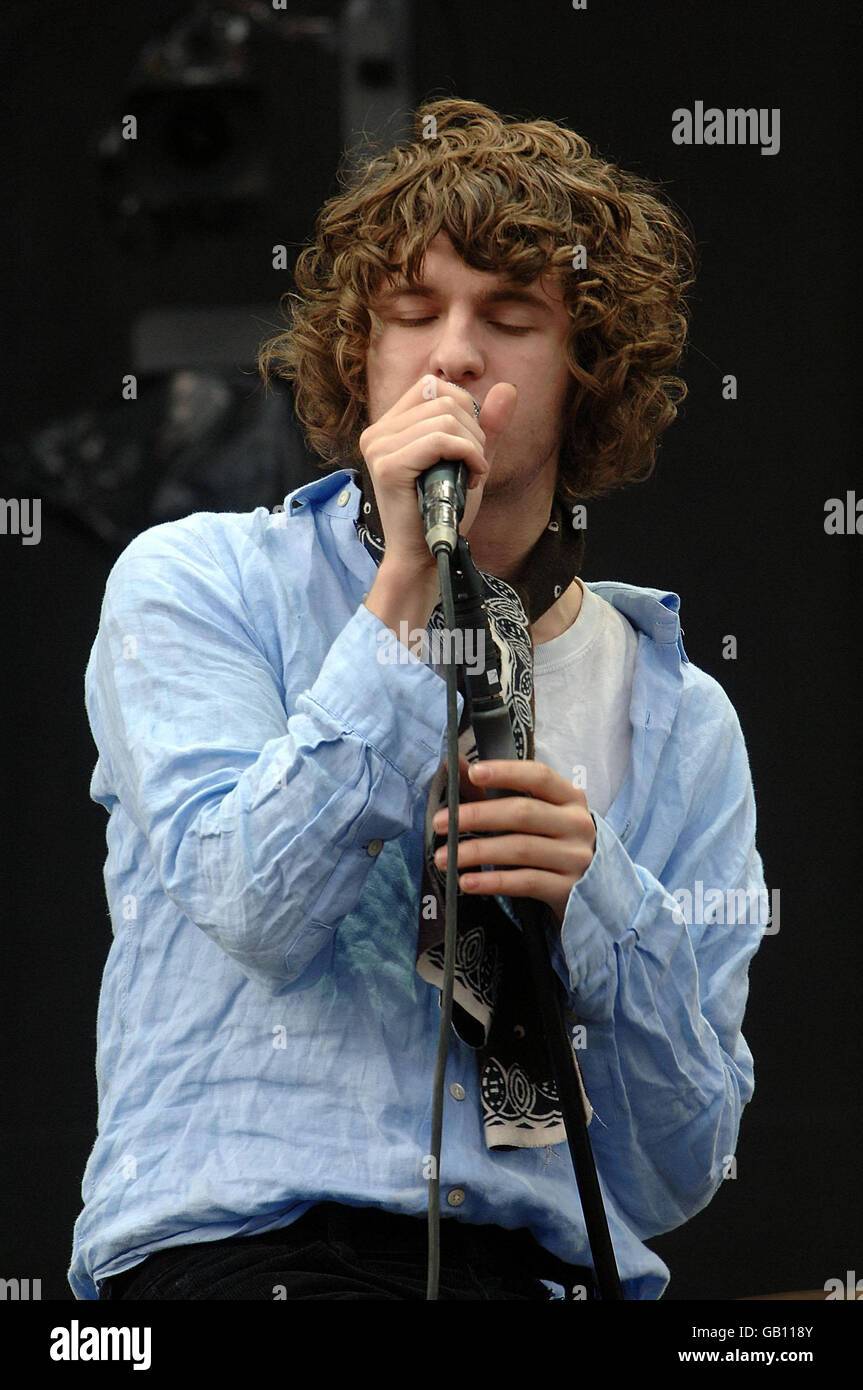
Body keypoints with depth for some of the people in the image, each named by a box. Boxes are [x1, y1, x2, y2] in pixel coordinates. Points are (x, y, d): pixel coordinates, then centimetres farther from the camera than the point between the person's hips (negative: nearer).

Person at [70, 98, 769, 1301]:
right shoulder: (192, 585, 8)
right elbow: (254, 908, -9)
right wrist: (409, 587, -7)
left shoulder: (682, 721, 15)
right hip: (250, 1244, -4)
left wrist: (591, 896, -6)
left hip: (559, 1268, 5)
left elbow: (680, 1176, 10)